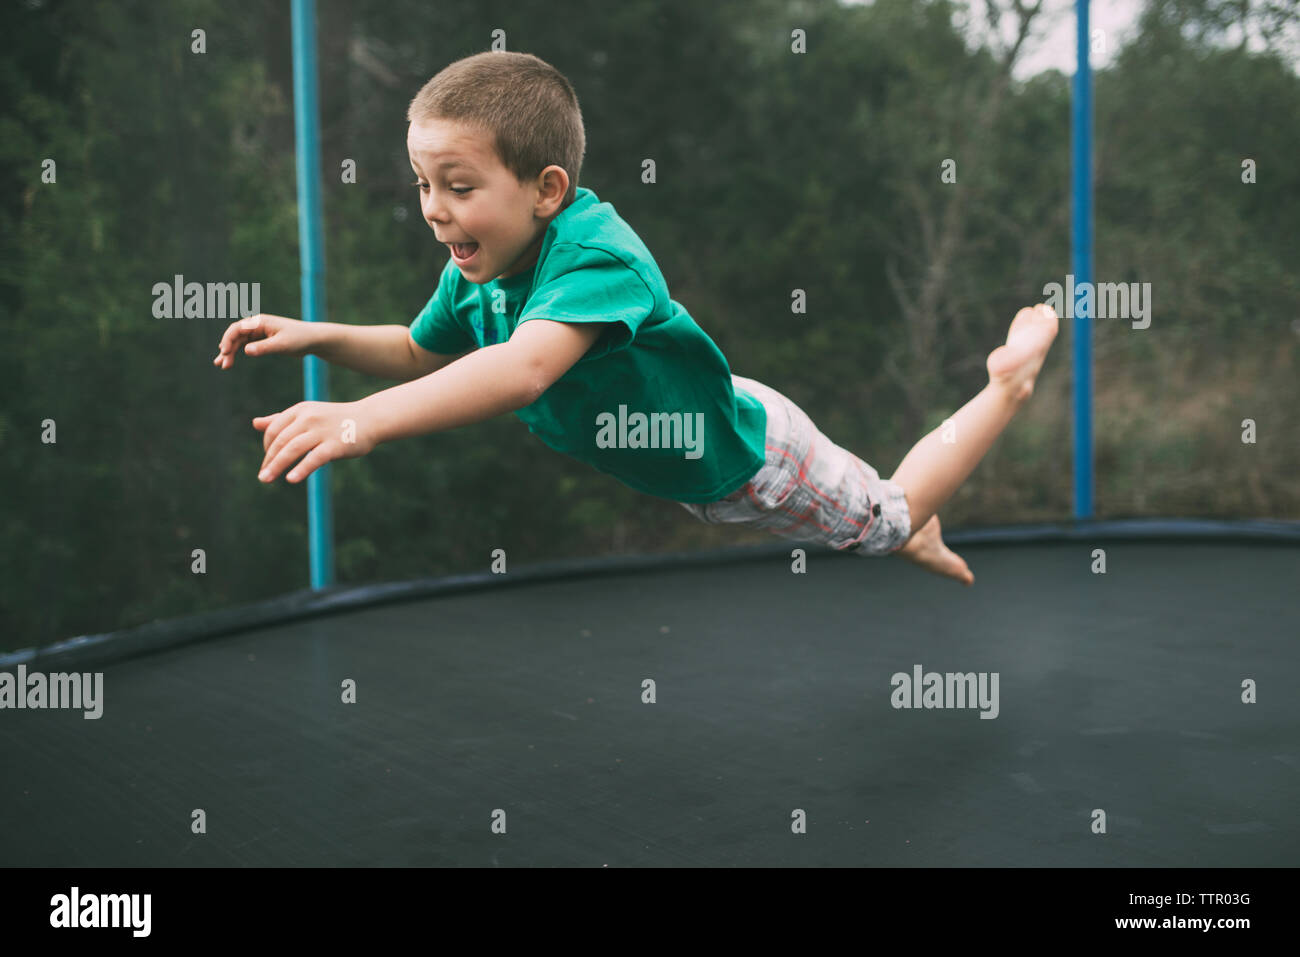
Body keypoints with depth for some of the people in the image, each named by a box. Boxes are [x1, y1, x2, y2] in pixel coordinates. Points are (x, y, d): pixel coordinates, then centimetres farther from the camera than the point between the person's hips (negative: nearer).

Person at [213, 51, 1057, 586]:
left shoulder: (597, 256, -41)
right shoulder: (475, 272, -16)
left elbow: (523, 370, -58)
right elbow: (419, 355, 2)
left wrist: (363, 422, -66)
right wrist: (319, 337, -15)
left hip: (741, 455, -7)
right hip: (663, 475, 7)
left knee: (893, 517, 18)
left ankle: (1009, 382, 35)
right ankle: (918, 543, 58)